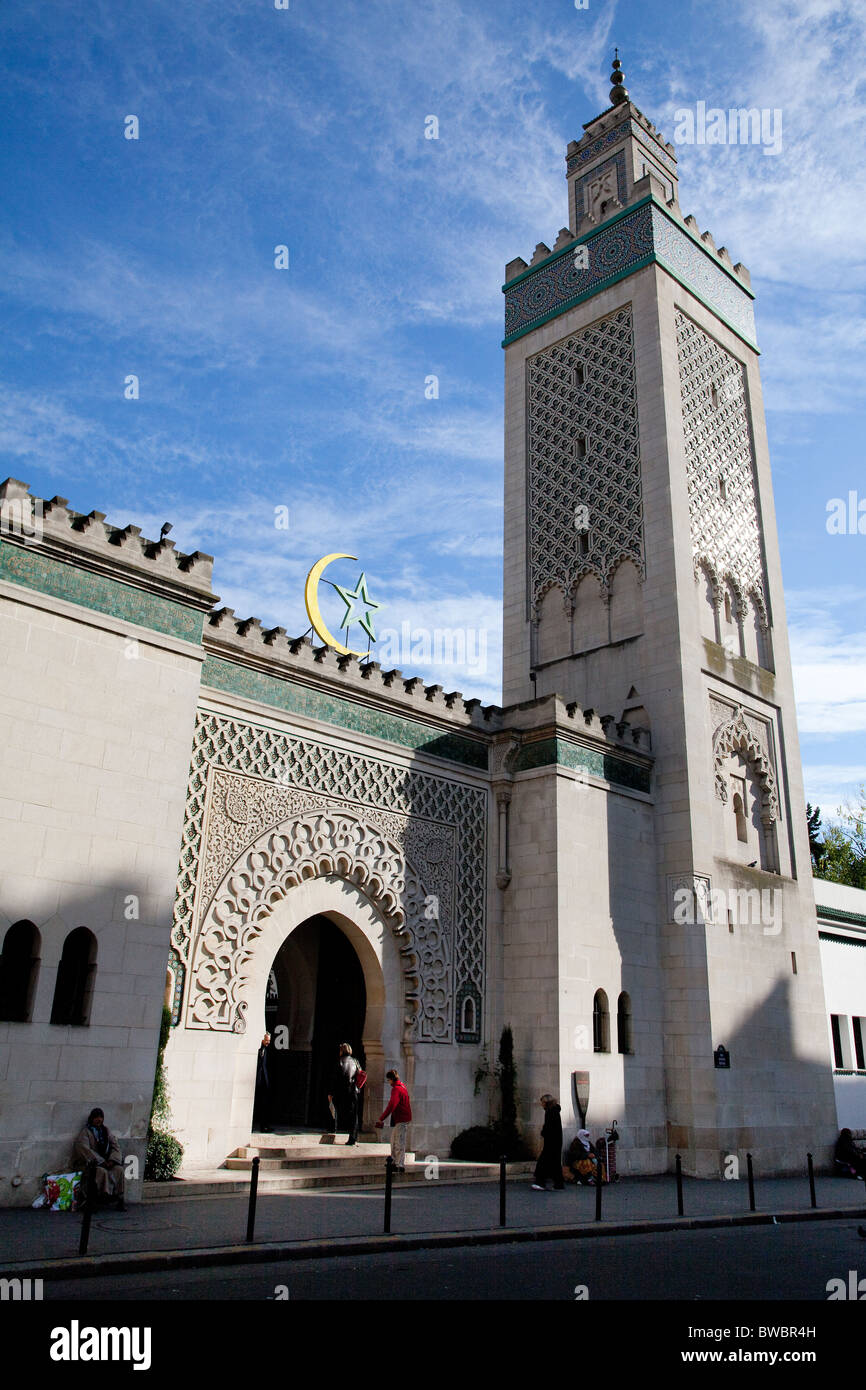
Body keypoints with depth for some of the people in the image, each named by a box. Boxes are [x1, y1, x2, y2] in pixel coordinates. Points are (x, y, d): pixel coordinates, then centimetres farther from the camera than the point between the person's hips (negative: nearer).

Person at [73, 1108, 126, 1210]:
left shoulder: (106, 1131, 15)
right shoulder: (86, 1132, -1)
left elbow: (115, 1146, 9)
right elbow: (84, 1149, -16)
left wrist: (112, 1160, -12)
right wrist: (101, 1161, -21)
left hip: (105, 1161, 4)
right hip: (90, 1162, -4)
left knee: (119, 1169, -24)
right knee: (102, 1171, -36)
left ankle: (120, 1199, -23)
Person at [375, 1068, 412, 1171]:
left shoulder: (396, 1089, -18)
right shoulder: (402, 1086, 13)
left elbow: (391, 1106, -27)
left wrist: (381, 1119, -27)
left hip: (400, 1119, -10)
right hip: (400, 1118, 10)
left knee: (399, 1143, -8)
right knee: (394, 1140, 20)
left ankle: (400, 1165, -7)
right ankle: (394, 1161, 28)